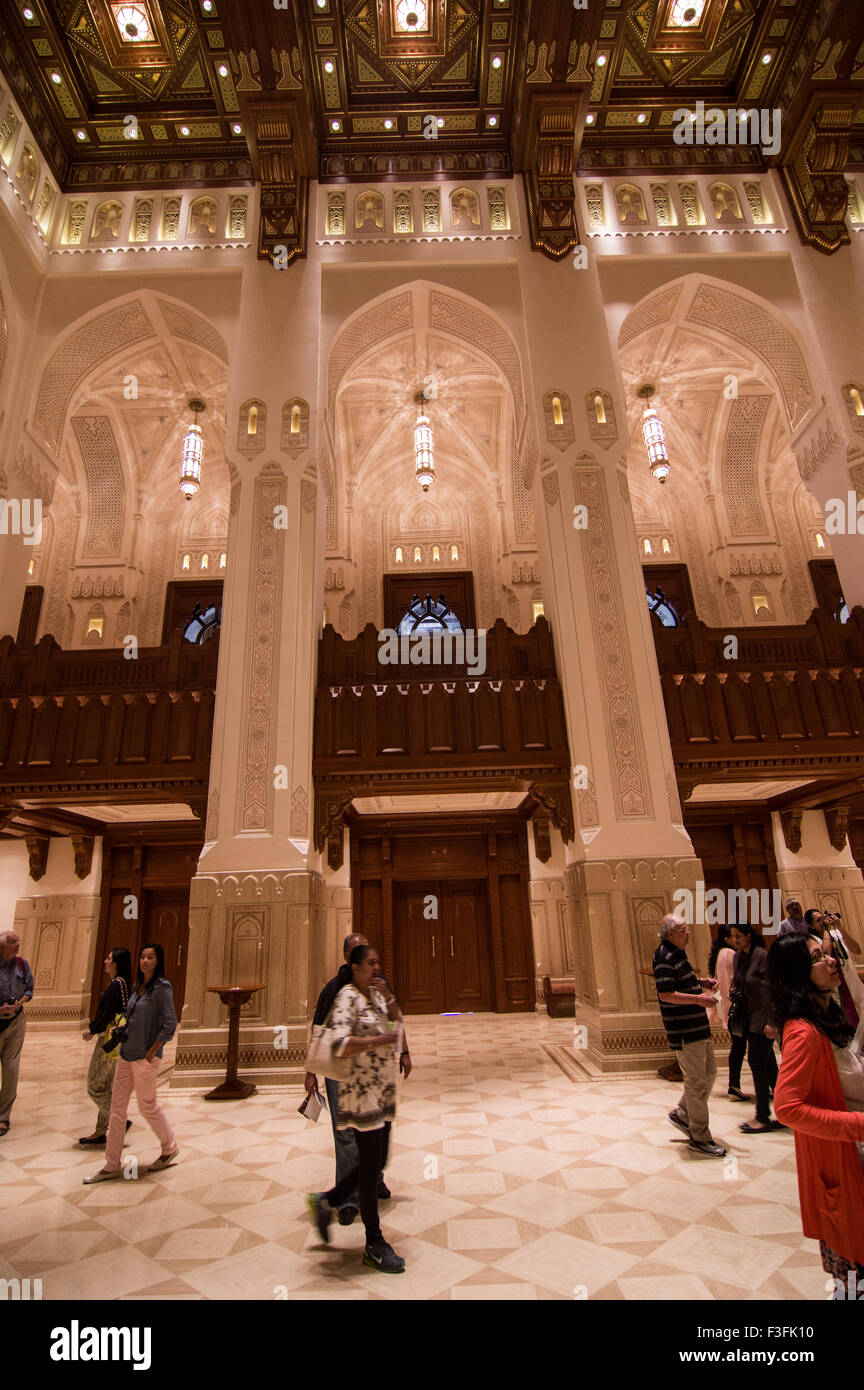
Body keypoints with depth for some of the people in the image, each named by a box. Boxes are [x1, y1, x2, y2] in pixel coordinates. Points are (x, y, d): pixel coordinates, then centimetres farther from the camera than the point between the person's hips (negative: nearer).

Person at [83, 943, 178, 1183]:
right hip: (126, 1054, 8)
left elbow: (170, 1024, -19)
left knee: (147, 1105, 5)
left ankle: (170, 1148, 28)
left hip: (145, 1057, -8)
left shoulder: (161, 987, -16)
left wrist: (152, 1051, -17)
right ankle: (112, 1165, 23)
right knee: (117, 1107, 11)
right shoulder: (138, 986, 8)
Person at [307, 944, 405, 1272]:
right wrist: (384, 1039, -27)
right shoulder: (347, 997, -17)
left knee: (374, 1161, 17)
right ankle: (375, 1245, 19)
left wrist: (388, 995, 3)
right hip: (362, 1089, -9)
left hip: (382, 1089, 9)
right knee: (370, 1166, 3)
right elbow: (340, 1044, -27)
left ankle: (326, 1201, 35)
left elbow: (395, 1018, 22)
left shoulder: (374, 994, 8)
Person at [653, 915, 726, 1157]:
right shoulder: (664, 958, -19)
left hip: (698, 1026, 10)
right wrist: (698, 998, -29)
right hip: (685, 1030, -10)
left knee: (709, 1072, 18)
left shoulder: (677, 954, 13)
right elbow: (666, 994, -25)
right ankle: (700, 1138, 14)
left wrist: (701, 983, 9)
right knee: (696, 1081, 0)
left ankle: (683, 1113, 31)